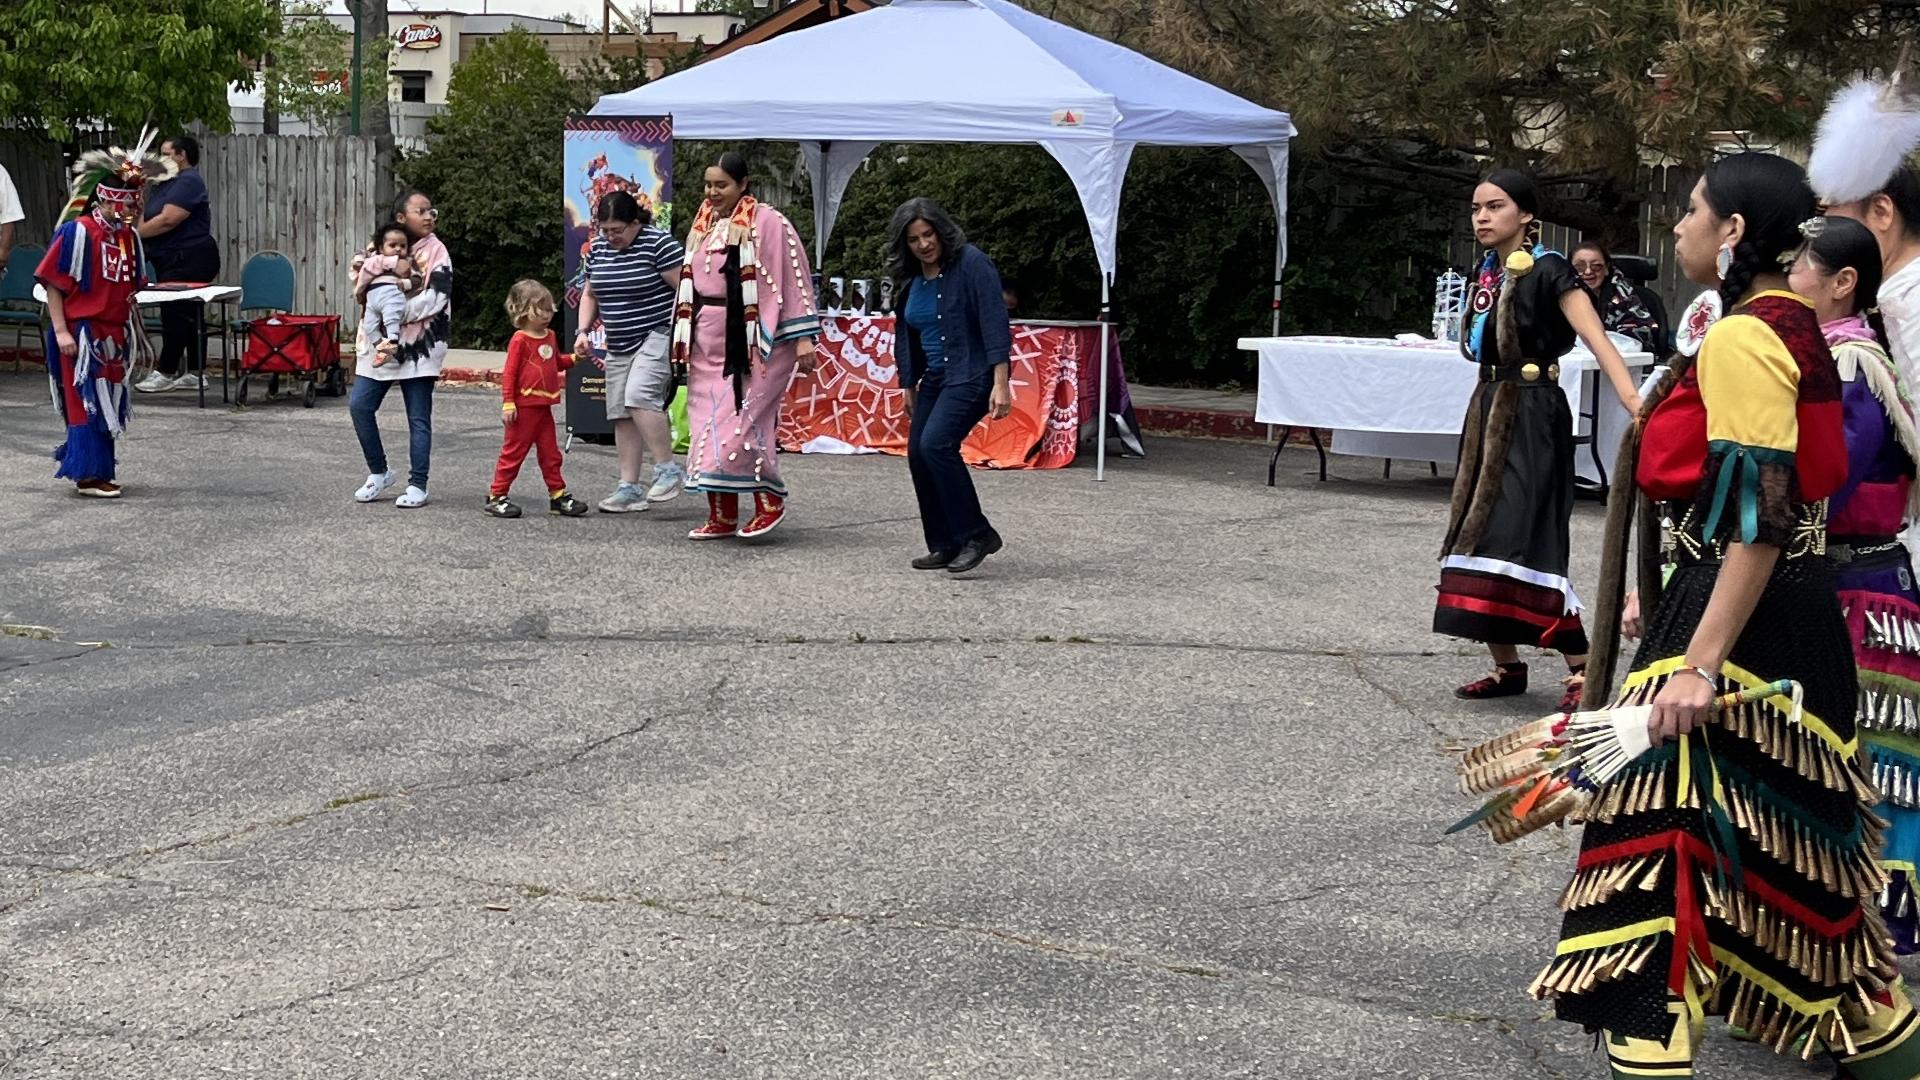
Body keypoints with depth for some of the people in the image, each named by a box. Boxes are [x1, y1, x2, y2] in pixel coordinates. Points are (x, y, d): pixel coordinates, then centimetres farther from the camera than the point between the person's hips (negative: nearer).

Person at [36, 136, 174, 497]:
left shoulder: (130, 236, 6)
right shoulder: (77, 232, -14)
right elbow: (52, 284, -12)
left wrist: (131, 332, 15)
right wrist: (60, 331, -17)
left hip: (114, 332, 7)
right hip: (81, 332, -7)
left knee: (109, 401, 13)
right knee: (87, 401, -4)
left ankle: (85, 465, 27)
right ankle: (89, 474, 2)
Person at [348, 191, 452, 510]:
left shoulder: (435, 250, -2)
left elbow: (436, 296, -13)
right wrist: (359, 271, -2)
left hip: (419, 345, -4)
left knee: (419, 417, 0)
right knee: (359, 405, -3)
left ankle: (417, 485, 7)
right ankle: (378, 472, 13)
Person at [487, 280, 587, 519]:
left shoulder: (550, 336, 11)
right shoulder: (520, 339, -12)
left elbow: (557, 362, 26)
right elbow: (509, 372, -14)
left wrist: (574, 357, 7)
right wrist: (508, 403, -17)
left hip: (544, 406, 7)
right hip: (524, 407, -7)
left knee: (550, 453, 11)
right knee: (514, 451, -2)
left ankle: (558, 495, 17)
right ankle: (496, 496, 5)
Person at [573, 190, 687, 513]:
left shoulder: (658, 244, -12)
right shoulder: (598, 248, 9)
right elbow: (590, 294, 22)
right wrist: (583, 332, 7)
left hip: (659, 336, -8)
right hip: (619, 344, 8)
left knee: (639, 396, -26)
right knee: (621, 413, 5)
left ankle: (668, 469, -16)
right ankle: (629, 488, 10)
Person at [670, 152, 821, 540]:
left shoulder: (767, 223, -7)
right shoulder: (702, 226, 14)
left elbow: (795, 279, -9)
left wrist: (803, 339, -13)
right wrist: (683, 339, 23)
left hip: (752, 342, -7)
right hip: (708, 342, 7)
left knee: (741, 421, -12)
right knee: (709, 425, 5)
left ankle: (770, 501, 5)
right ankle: (722, 516, 11)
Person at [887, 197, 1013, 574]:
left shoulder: (971, 264, -13)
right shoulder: (909, 281, 10)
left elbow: (994, 324, -18)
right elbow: (906, 337, 21)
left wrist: (1001, 383, -23)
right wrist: (909, 387, 22)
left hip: (973, 375, -8)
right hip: (934, 378, 8)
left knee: (935, 443, -24)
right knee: (918, 453, 2)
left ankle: (976, 534, -15)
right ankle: (946, 545, 13)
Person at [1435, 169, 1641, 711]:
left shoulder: (1547, 271, -12)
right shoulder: (1488, 272, 10)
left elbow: (1596, 337, -23)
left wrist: (1633, 401, -37)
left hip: (1533, 416, -8)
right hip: (1488, 411, 8)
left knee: (1523, 537, -16)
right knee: (1480, 529, 7)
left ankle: (1582, 669, -11)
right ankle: (1507, 666, 16)